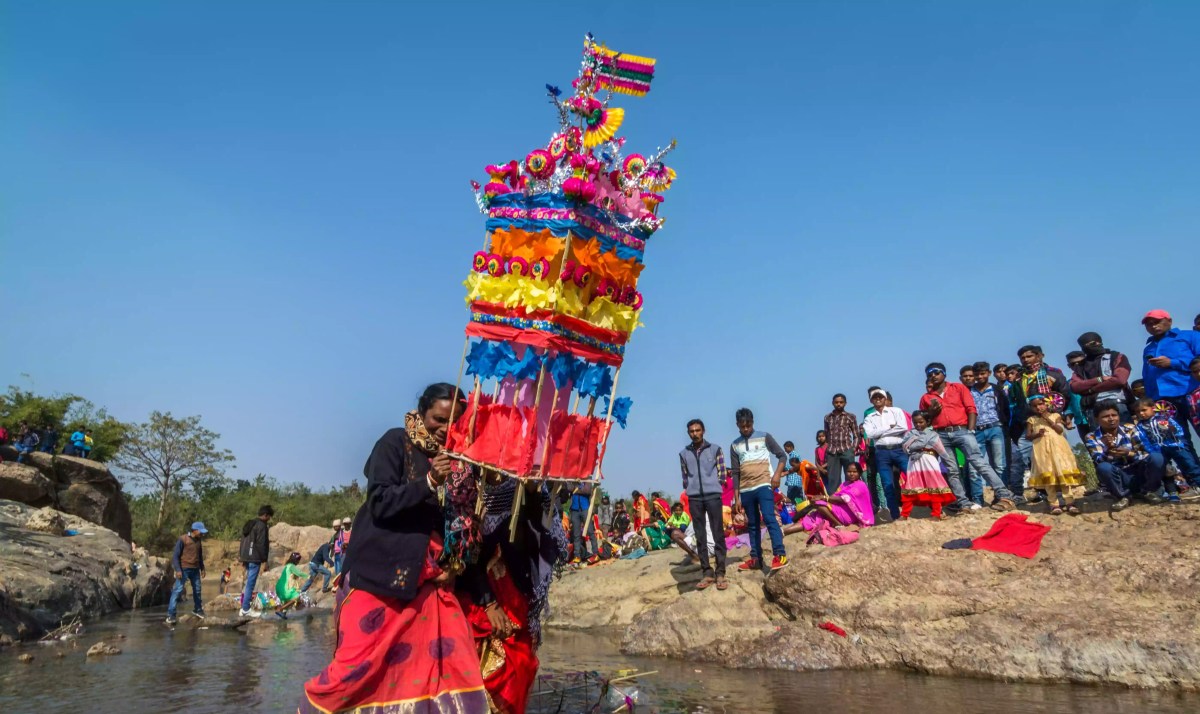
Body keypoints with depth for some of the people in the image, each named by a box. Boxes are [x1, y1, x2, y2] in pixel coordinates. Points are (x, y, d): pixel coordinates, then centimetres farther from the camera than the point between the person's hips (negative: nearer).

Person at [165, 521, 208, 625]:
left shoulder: (198, 541, 8)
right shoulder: (183, 539, -12)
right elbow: (175, 555, -12)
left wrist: (202, 568, 18)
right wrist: (177, 570, -18)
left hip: (195, 569, 6)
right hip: (184, 569, -6)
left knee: (197, 590, 13)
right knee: (178, 590, -10)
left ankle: (197, 610, 29)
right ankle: (170, 615, -7)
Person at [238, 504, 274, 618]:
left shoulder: (249, 524, 15)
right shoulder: (262, 526, -13)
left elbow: (243, 541, 19)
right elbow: (261, 545, -17)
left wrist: (242, 557, 22)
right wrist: (264, 560, -11)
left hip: (246, 557, 9)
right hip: (255, 558, -9)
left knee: (249, 582, 17)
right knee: (250, 583, -5)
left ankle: (245, 606, 18)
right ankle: (245, 609, -2)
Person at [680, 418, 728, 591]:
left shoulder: (715, 449, 6)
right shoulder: (684, 453, 10)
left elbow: (722, 474, 6)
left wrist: (712, 485, 2)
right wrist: (691, 488, 4)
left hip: (713, 495, -2)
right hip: (694, 498, 2)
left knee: (718, 534, -3)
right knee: (700, 537, 3)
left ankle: (720, 573, 1)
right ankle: (707, 572, 8)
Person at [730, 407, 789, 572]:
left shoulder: (764, 437, 3)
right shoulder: (735, 445, 11)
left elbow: (782, 455, 5)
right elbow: (735, 473, 11)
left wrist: (777, 475, -11)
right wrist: (737, 498, 9)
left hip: (764, 485, -4)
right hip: (746, 490, 4)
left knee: (769, 518, -16)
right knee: (752, 525, 8)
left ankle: (780, 555, -16)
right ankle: (755, 559, 13)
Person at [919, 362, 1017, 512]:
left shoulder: (959, 388, 10)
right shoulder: (926, 398, 16)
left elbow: (971, 409, 3)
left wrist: (970, 431, -6)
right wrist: (931, 412, -2)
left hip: (961, 431, -3)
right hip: (941, 436, 3)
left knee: (980, 462, -12)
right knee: (951, 471, 1)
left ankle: (1003, 495, -12)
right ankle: (964, 503, 4)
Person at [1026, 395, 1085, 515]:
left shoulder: (1055, 416, 10)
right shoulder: (1032, 419, 11)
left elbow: (1060, 429, -5)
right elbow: (1027, 436, 6)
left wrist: (1047, 419, -6)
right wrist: (1037, 434, -13)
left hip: (1057, 447, 0)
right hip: (1042, 450, 0)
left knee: (1063, 473, -6)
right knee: (1047, 476, -3)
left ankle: (1069, 502, -3)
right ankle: (1054, 504, -1)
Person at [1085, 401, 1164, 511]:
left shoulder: (1130, 429, -3)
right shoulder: (1092, 437, -8)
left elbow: (1145, 454, -8)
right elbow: (1099, 461, -21)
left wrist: (1129, 453, -30)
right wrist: (1107, 449, -42)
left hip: (1139, 474, 2)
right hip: (1119, 479, -2)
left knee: (1156, 457, -23)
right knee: (1103, 467, -33)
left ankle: (1147, 492, 3)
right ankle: (1121, 496, -4)